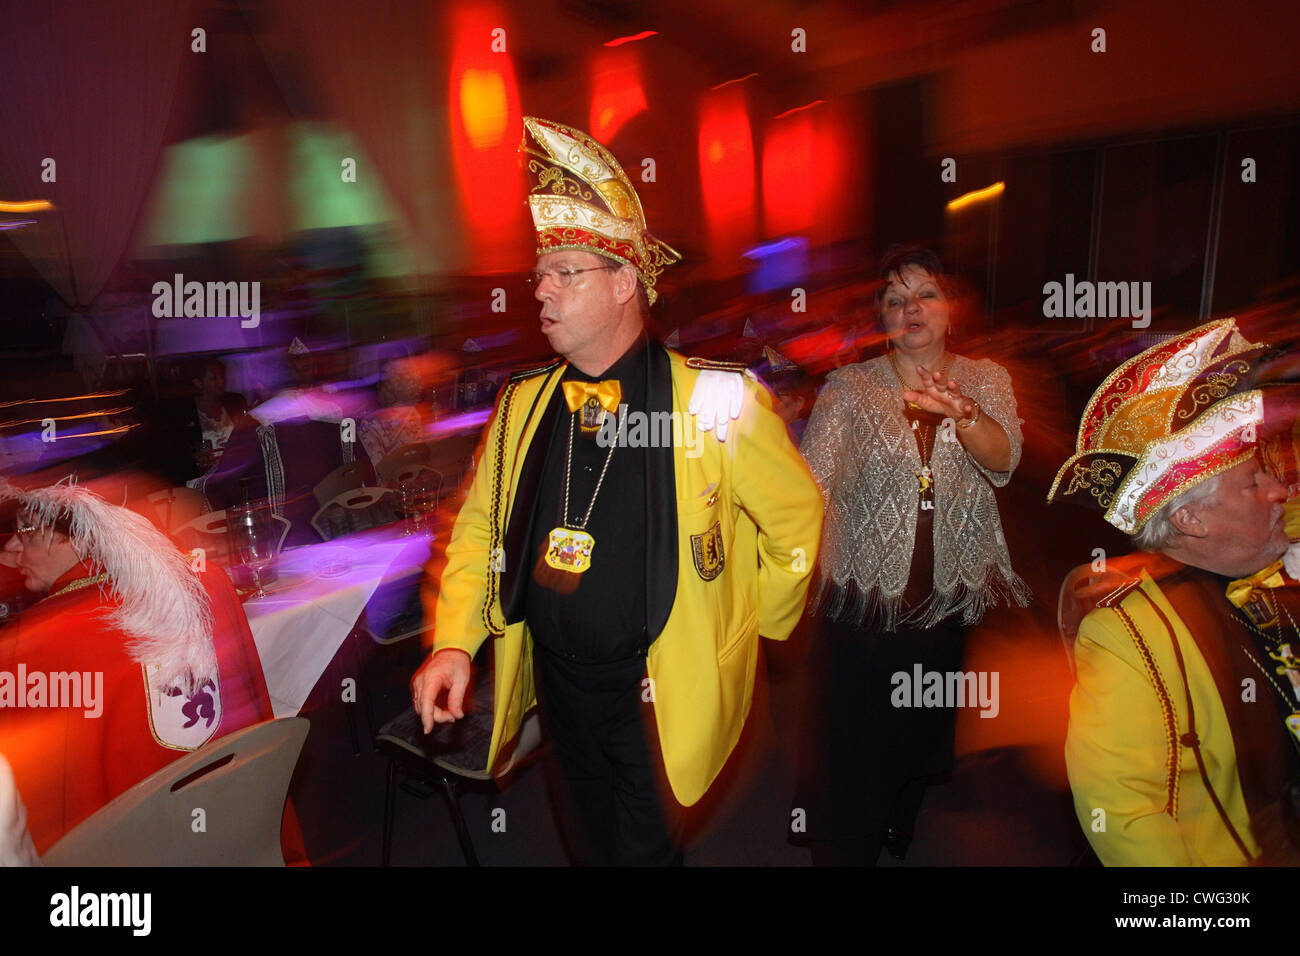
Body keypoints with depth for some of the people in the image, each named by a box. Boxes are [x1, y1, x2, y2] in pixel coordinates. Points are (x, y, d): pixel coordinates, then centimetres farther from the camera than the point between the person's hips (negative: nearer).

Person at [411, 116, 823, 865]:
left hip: (660, 698, -5)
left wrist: (749, 630, 1)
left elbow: (799, 521, -7)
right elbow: (480, 524, 6)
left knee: (648, 846, 12)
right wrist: (454, 641, -5)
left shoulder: (718, 402, -18)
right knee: (590, 839, 25)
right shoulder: (522, 402, -2)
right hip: (555, 683, 5)